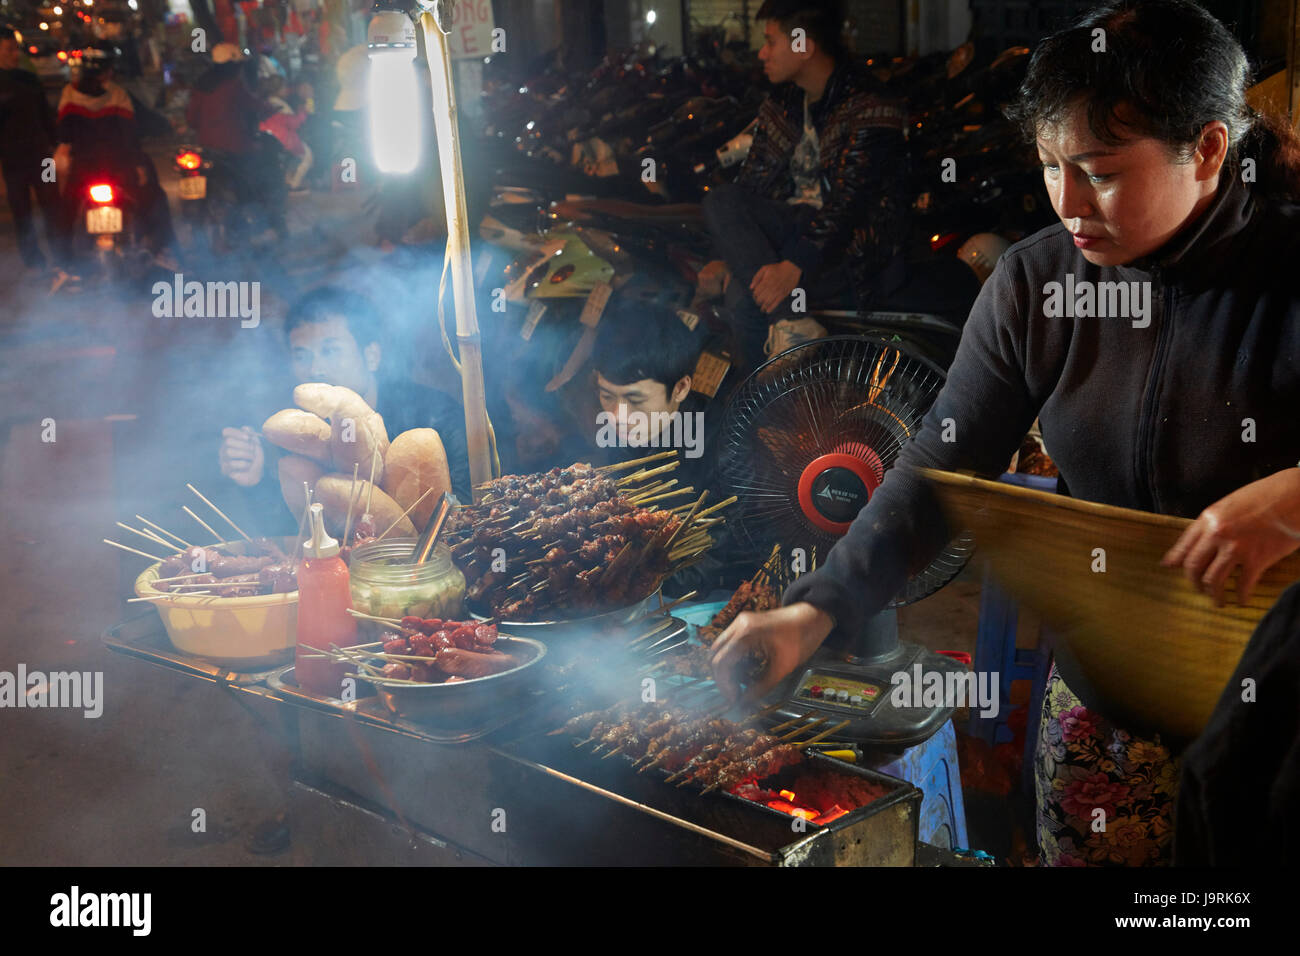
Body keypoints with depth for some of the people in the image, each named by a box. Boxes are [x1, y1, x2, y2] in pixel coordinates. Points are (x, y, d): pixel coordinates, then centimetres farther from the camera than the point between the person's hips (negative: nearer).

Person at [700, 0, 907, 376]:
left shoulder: (868, 111, -14)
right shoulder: (784, 101, 10)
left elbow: (848, 204, -24)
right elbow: (754, 183, 9)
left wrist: (795, 265, -34)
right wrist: (727, 257, 0)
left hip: (851, 249, -8)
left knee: (743, 297, -30)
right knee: (720, 199, -22)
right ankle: (790, 321, -33)